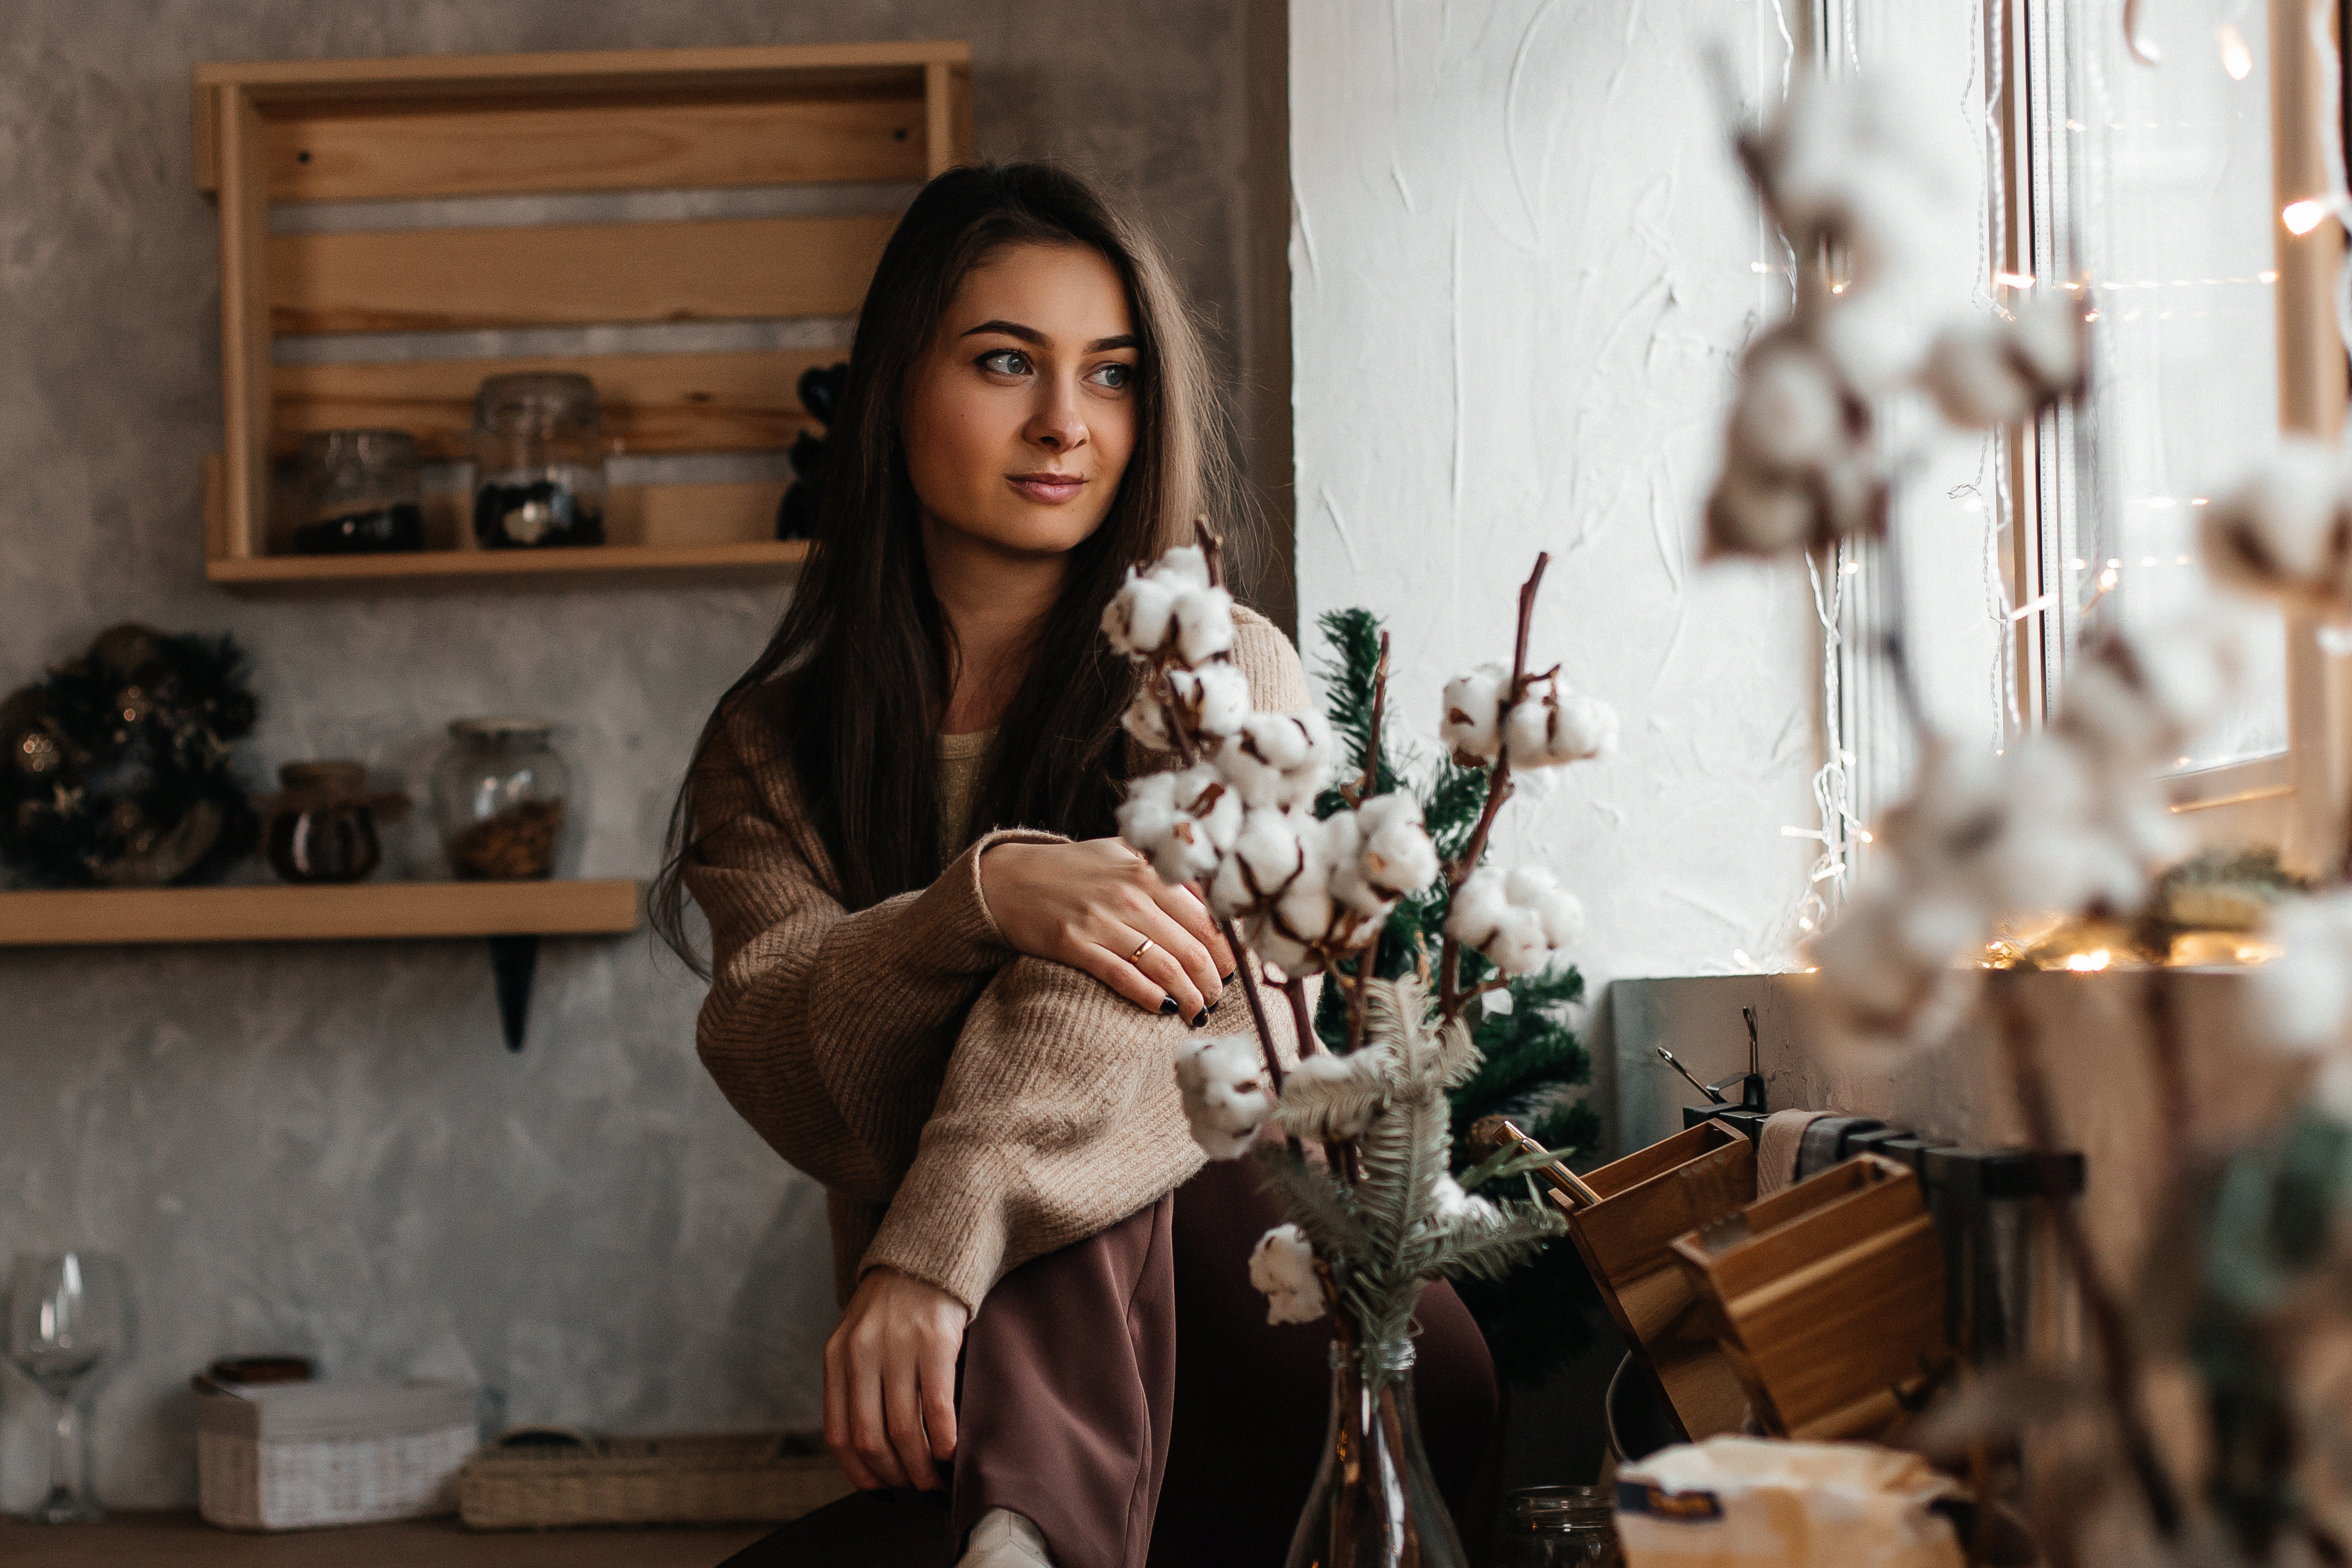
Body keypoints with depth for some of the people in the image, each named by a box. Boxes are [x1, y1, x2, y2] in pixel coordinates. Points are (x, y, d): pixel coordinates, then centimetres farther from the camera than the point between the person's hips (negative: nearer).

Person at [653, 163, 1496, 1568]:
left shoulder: (1227, 677, 4)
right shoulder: (771, 750, 12)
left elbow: (1123, 1009, -14)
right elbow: (775, 1055, -7)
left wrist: (932, 1254, -31)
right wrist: (983, 900, -28)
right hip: (993, 1387, 1)